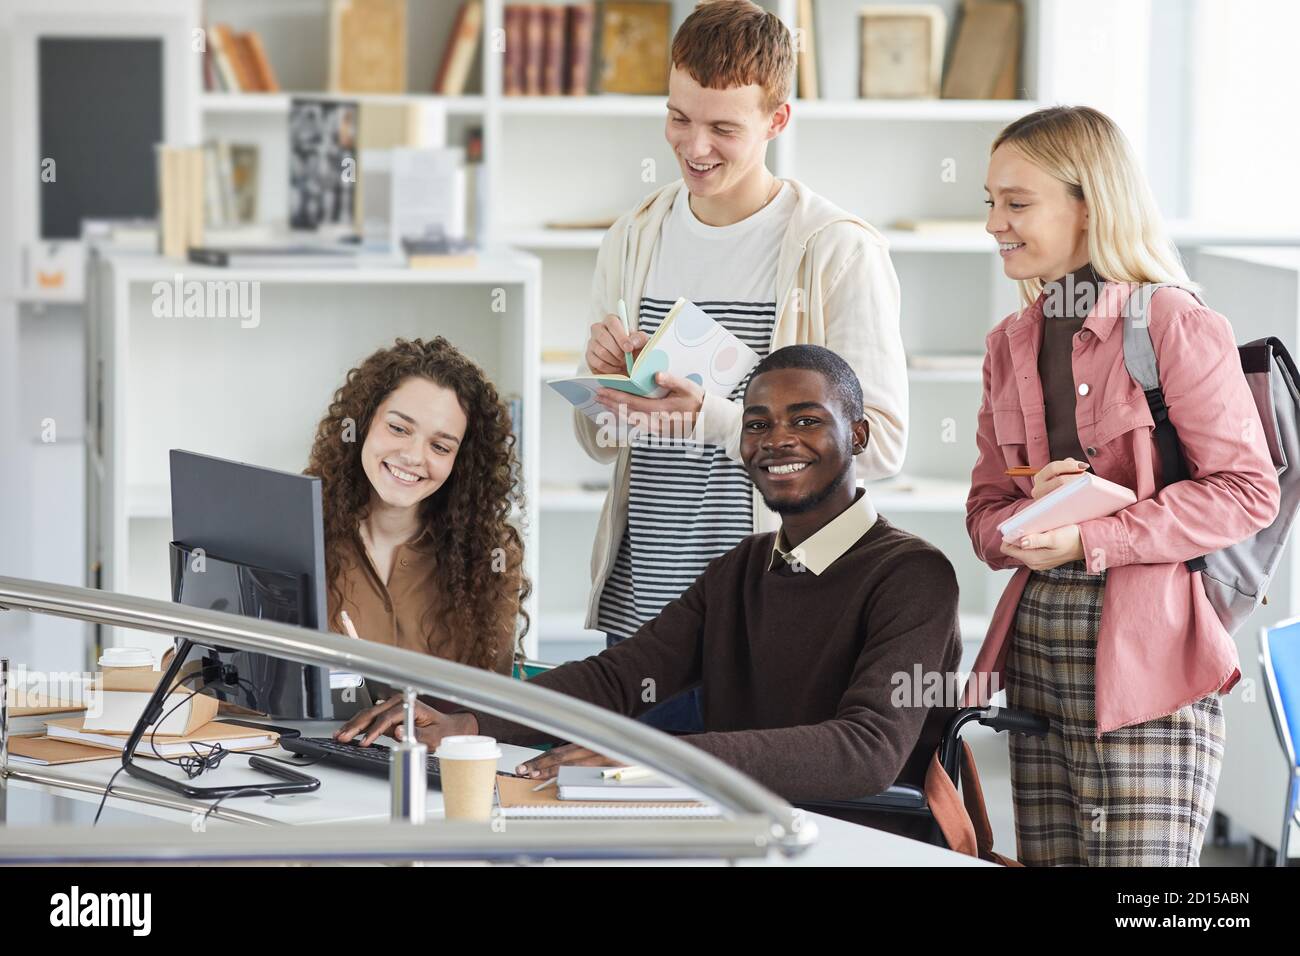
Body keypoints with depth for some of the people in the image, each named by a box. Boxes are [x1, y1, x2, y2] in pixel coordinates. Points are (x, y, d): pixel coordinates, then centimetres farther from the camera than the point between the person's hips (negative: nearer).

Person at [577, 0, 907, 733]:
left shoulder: (841, 252, -5)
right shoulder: (634, 241, 13)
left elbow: (881, 442, -12)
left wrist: (711, 417, -21)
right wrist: (607, 383, -5)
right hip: (635, 611, 5)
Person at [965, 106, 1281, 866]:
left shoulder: (1178, 328, -6)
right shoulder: (1012, 346, 15)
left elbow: (1247, 490, -10)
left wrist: (1091, 539, -16)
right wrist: (1028, 516, -8)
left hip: (1146, 657, -6)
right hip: (1038, 658, 6)